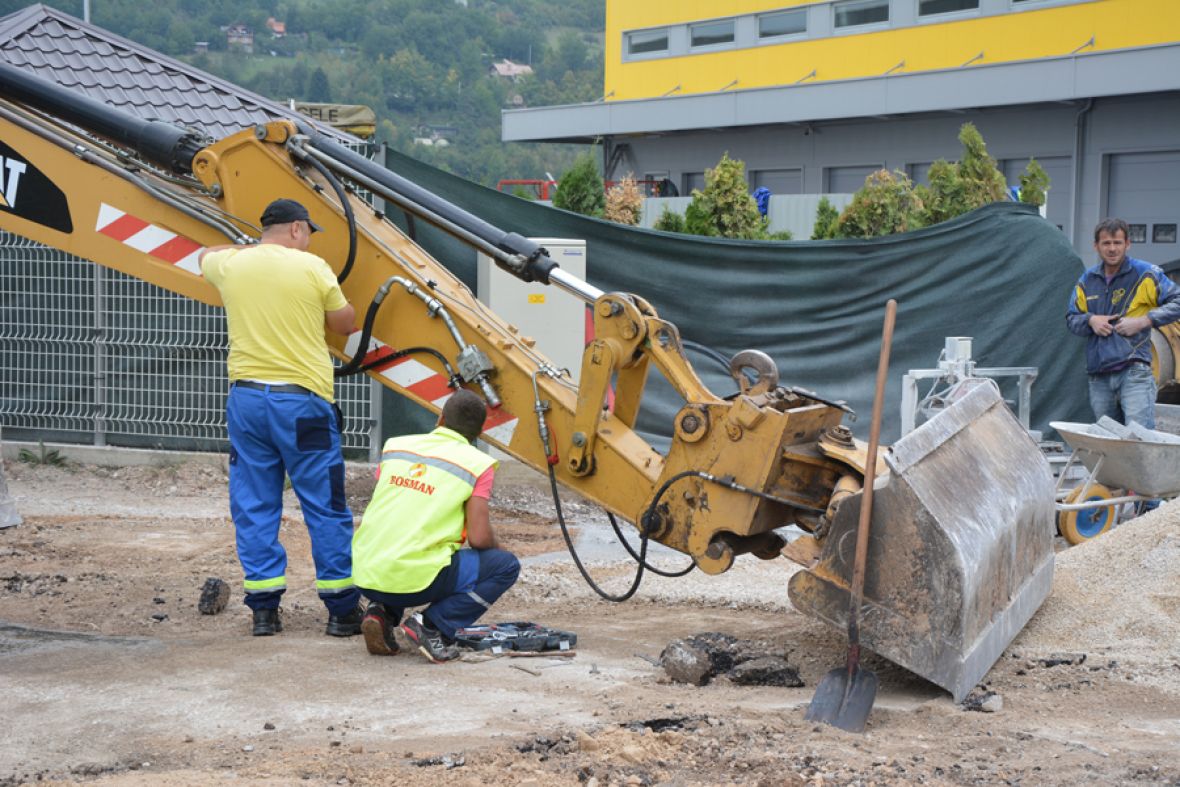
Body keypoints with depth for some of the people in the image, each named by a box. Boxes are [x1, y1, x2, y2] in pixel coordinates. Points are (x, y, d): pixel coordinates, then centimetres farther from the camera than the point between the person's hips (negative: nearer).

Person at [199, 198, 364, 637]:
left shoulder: (232, 265, 6)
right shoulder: (312, 268, -6)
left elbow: (207, 256, 31)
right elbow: (344, 323, 7)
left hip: (247, 398, 4)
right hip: (303, 400, -4)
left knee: (254, 506, 10)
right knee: (325, 508, 4)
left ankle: (264, 609, 11)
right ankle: (342, 610, 9)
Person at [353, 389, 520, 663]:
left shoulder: (395, 445, 14)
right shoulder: (477, 465, 0)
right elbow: (479, 538, -6)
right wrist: (494, 545, 18)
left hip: (365, 577, 6)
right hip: (415, 580, -5)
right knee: (506, 566, 9)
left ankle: (382, 612, 10)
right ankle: (432, 626, -5)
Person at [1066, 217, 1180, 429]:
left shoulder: (1145, 274, 1)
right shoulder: (1087, 281, 16)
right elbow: (1072, 318, 22)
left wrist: (1144, 321, -10)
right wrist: (1091, 320, -1)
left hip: (1134, 372, -5)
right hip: (1099, 376, 5)